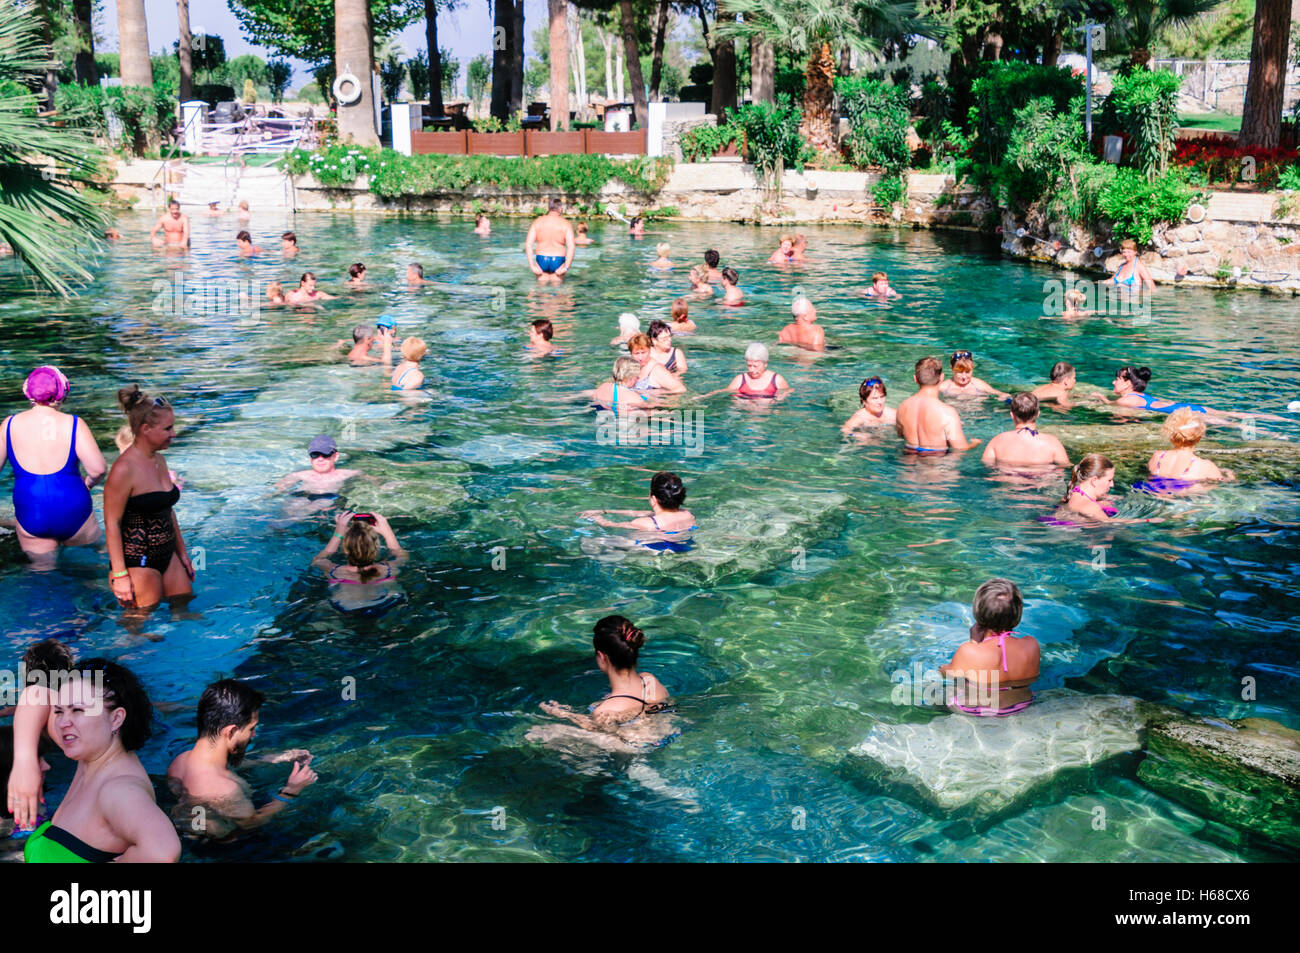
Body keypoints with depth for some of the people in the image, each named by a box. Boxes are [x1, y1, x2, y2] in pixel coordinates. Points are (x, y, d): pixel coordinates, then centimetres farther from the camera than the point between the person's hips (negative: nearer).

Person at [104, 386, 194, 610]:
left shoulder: (159, 460, 8)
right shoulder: (124, 469, -18)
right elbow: (112, 524, -18)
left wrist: (182, 552, 21)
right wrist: (119, 574, -19)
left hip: (167, 555, 8)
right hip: (137, 563, -8)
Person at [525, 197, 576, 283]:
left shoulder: (537, 222, 4)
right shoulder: (566, 224, -2)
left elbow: (528, 244, -4)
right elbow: (571, 247, -13)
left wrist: (532, 266, -7)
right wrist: (566, 267, -13)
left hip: (541, 260, 1)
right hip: (558, 262, -1)